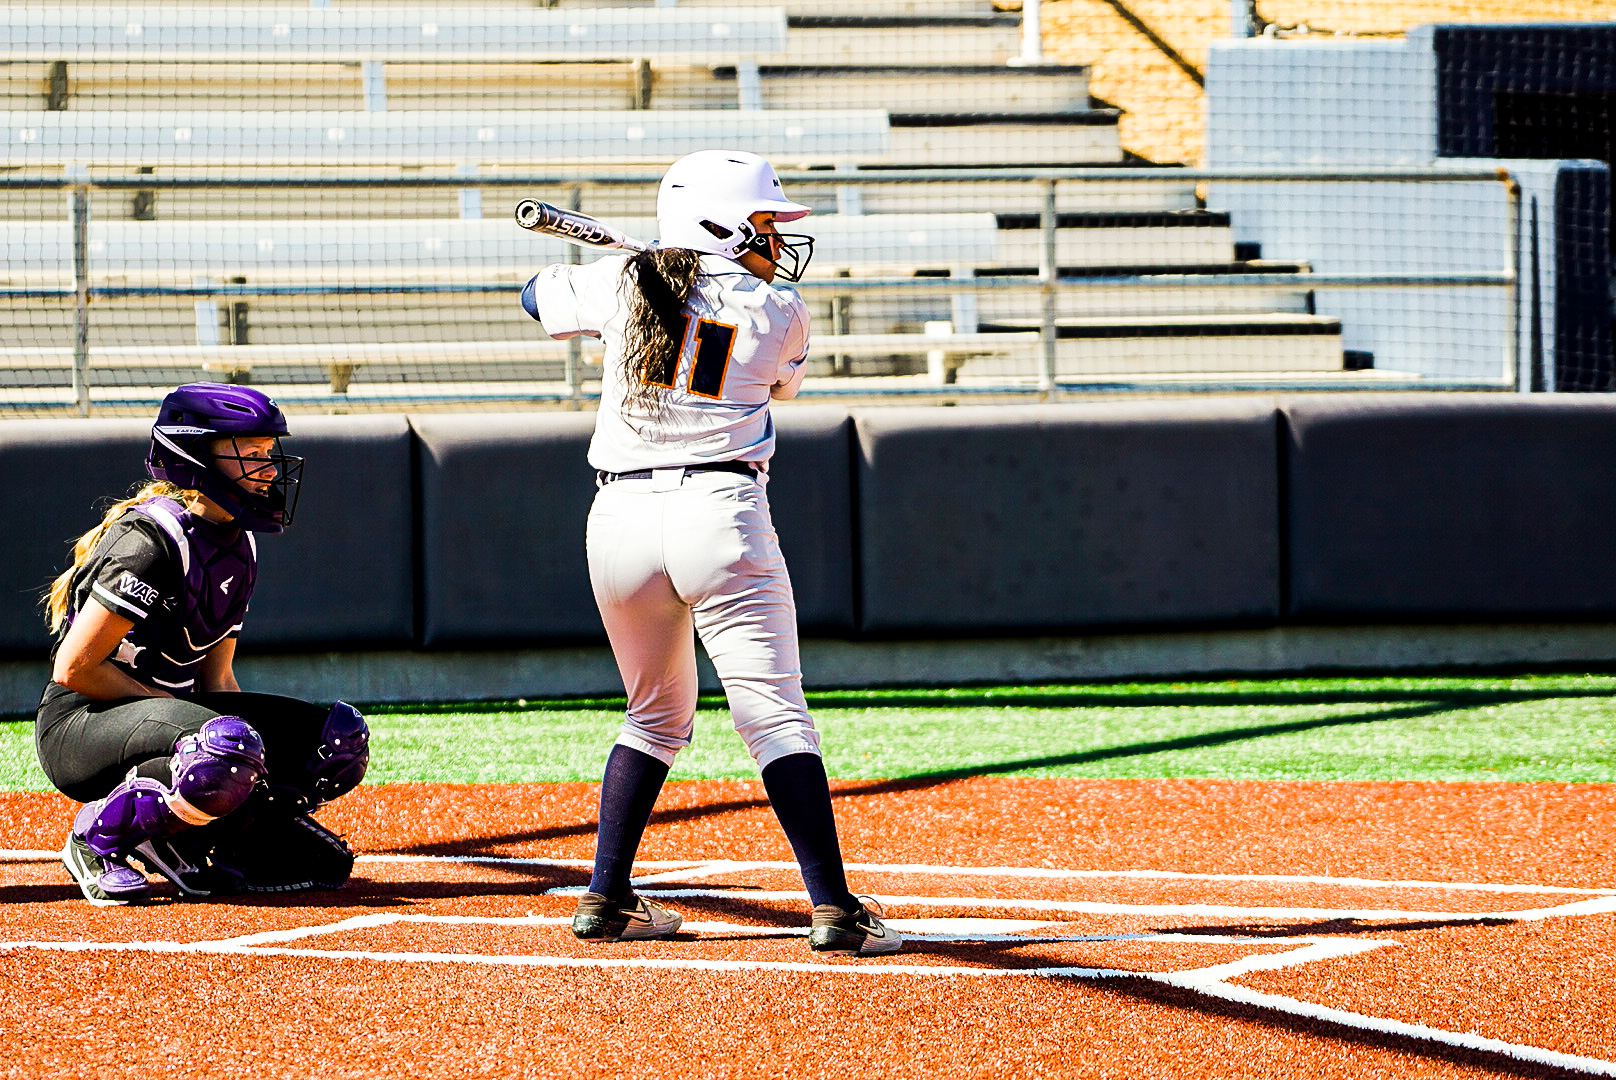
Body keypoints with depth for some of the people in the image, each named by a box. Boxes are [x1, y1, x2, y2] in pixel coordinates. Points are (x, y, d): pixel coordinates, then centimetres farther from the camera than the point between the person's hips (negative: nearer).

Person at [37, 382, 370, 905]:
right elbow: (74, 670, -20)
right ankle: (100, 837, -15)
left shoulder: (238, 547, 10)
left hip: (165, 711, 9)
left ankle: (179, 841, 3)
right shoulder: (152, 542, -18)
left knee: (340, 737, -1)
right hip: (79, 725, -9)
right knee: (227, 746, -38)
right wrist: (174, 709, -14)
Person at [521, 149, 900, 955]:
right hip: (720, 512, -4)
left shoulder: (619, 284, 7)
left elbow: (538, 295, 28)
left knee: (657, 714, 21)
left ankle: (607, 899, 18)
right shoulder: (780, 315, 2)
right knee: (776, 714, -5)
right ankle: (833, 905, -14)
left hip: (618, 519, 4)